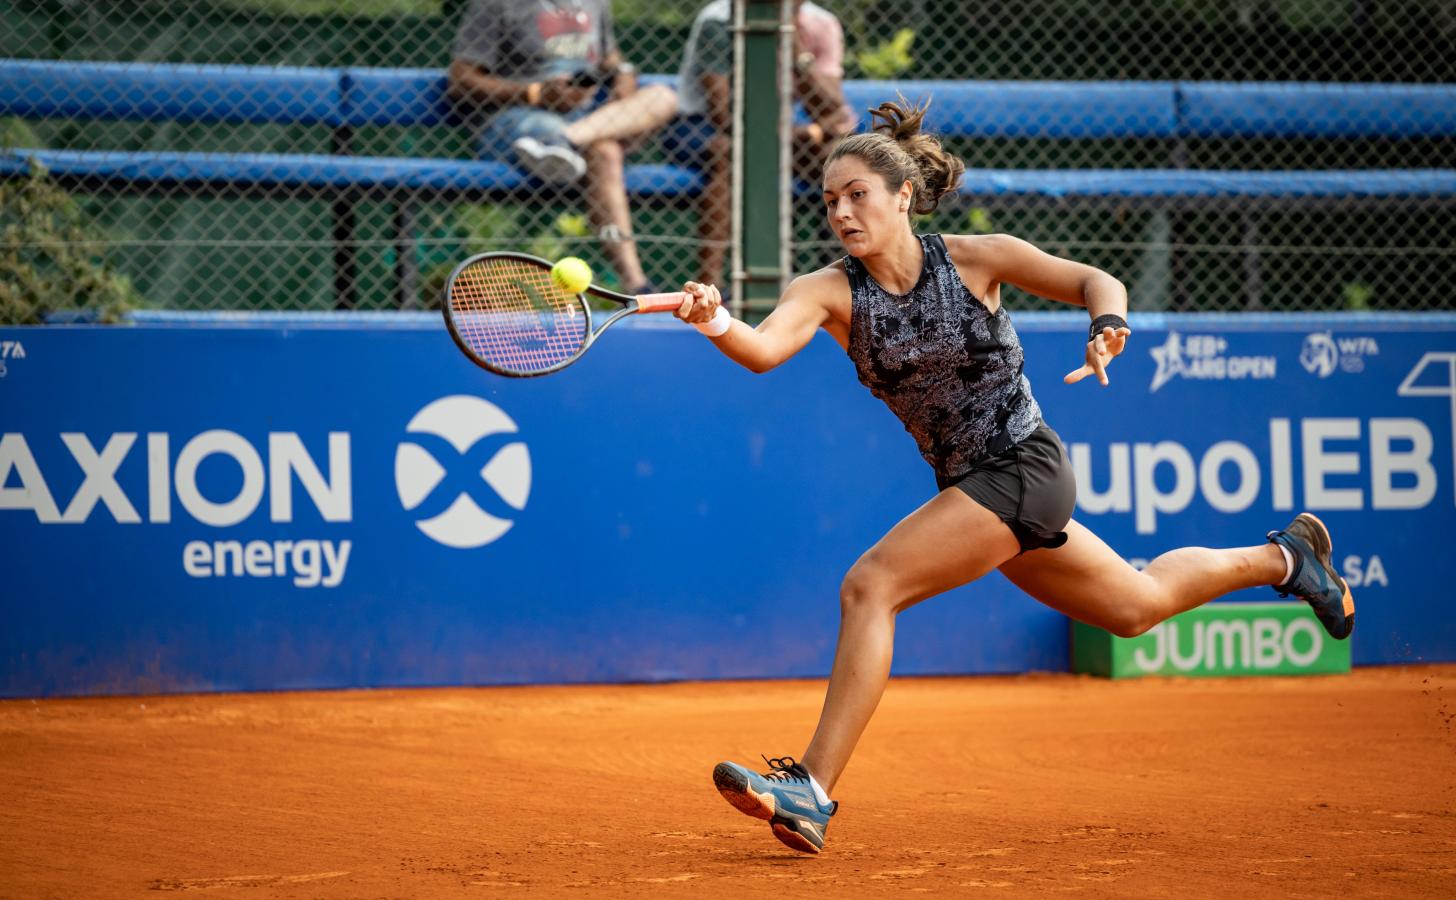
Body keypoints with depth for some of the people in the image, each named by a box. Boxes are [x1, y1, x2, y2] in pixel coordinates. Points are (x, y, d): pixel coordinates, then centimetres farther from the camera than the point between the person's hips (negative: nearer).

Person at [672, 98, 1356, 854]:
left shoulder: (974, 259, -12)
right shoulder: (830, 290, -7)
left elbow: (1096, 282, -4)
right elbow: (764, 348, -26)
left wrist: (1107, 325, -26)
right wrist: (715, 322, -48)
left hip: (1024, 467, -6)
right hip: (970, 485, 6)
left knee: (868, 586, -22)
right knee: (1137, 605, 24)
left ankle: (813, 790, -21)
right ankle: (1283, 557, 50)